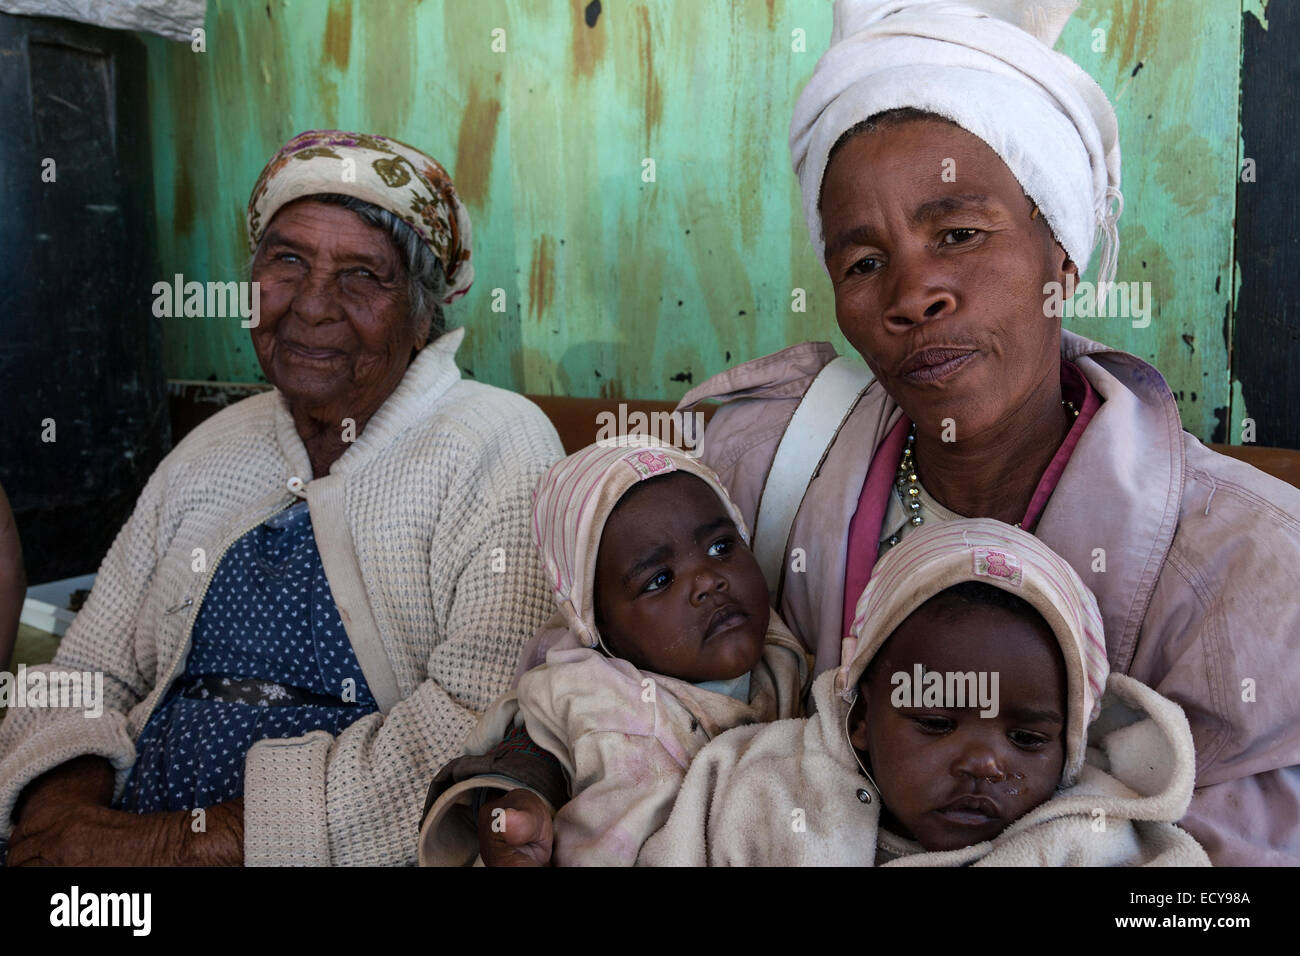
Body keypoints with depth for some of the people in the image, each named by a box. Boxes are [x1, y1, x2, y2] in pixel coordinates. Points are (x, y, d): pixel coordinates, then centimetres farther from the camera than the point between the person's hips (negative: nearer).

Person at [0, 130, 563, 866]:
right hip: (138, 838, 4)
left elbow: (485, 722, -18)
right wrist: (59, 810, -8)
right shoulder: (210, 454, 12)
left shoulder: (499, 447, -7)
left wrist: (182, 841, -18)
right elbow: (89, 674, 13)